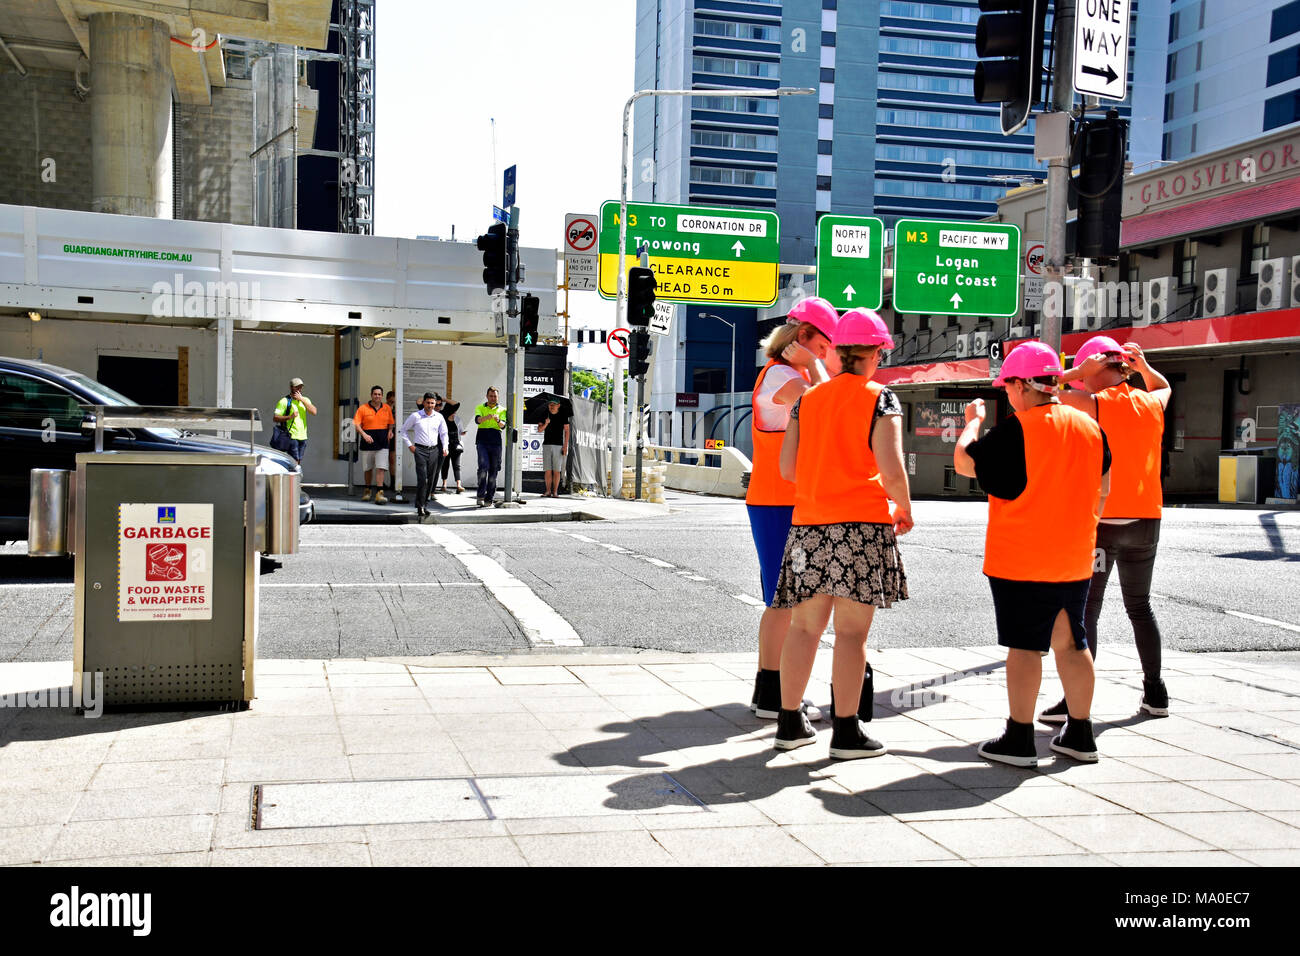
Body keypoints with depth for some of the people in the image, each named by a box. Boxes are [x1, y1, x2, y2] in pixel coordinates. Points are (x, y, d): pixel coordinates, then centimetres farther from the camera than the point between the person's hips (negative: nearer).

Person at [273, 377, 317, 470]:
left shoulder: (305, 400, 14)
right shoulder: (284, 401, -3)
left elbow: (314, 412, -3)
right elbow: (275, 417, -8)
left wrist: (301, 399, -8)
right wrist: (290, 417, -22)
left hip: (303, 437, 6)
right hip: (291, 437, -6)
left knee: (299, 463, 9)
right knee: (294, 461, -12)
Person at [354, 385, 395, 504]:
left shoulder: (387, 409, 7)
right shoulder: (363, 408, -1)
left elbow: (391, 423, 19)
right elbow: (357, 424, -6)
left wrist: (390, 431, -1)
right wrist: (364, 434, -20)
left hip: (382, 444, 1)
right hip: (368, 443, 0)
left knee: (380, 468, -11)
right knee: (368, 469, 11)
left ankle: (379, 494, -15)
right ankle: (367, 491, 31)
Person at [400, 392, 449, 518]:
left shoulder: (439, 417, 6)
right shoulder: (415, 416, -2)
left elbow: (444, 433, 18)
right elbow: (404, 429, 10)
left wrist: (445, 447, 6)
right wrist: (409, 445, 3)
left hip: (434, 450, 4)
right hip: (420, 450, -4)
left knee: (431, 480, 6)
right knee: (422, 479, -13)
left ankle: (424, 504, 18)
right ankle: (419, 506, -9)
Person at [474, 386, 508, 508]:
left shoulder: (502, 409, 13)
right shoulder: (480, 408, 12)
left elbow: (503, 425, -1)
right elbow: (477, 420, -9)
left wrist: (498, 421, -25)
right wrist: (486, 417, -30)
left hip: (495, 442, 2)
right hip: (482, 441, -2)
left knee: (493, 470, 3)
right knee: (483, 467, -17)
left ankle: (489, 498, 9)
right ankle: (480, 496, -13)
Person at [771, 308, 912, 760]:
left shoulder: (807, 399, 10)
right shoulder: (881, 400, -3)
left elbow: (787, 466, 10)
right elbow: (891, 469, -12)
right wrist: (904, 509, 5)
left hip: (809, 524, 5)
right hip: (862, 524, -5)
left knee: (805, 626, 11)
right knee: (851, 630, -1)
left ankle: (790, 722, 18)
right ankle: (846, 731, 3)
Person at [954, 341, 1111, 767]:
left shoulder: (1016, 429, -16)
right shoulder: (1089, 426, 7)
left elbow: (964, 462, -10)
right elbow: (1101, 487, 15)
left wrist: (973, 421, 6)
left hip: (1022, 560, -6)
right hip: (1075, 558, 7)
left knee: (1024, 645, -1)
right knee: (1071, 642, 14)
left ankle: (1019, 740, 4)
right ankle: (1080, 735, 22)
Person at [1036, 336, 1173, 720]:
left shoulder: (1094, 405, -11)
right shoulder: (1152, 404, 8)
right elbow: (1164, 387, 32)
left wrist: (1080, 370, -6)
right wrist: (1143, 365, 16)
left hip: (1100, 520, -6)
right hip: (1146, 520, 6)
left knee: (1085, 610, -3)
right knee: (1140, 606, 18)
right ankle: (1156, 694, 24)